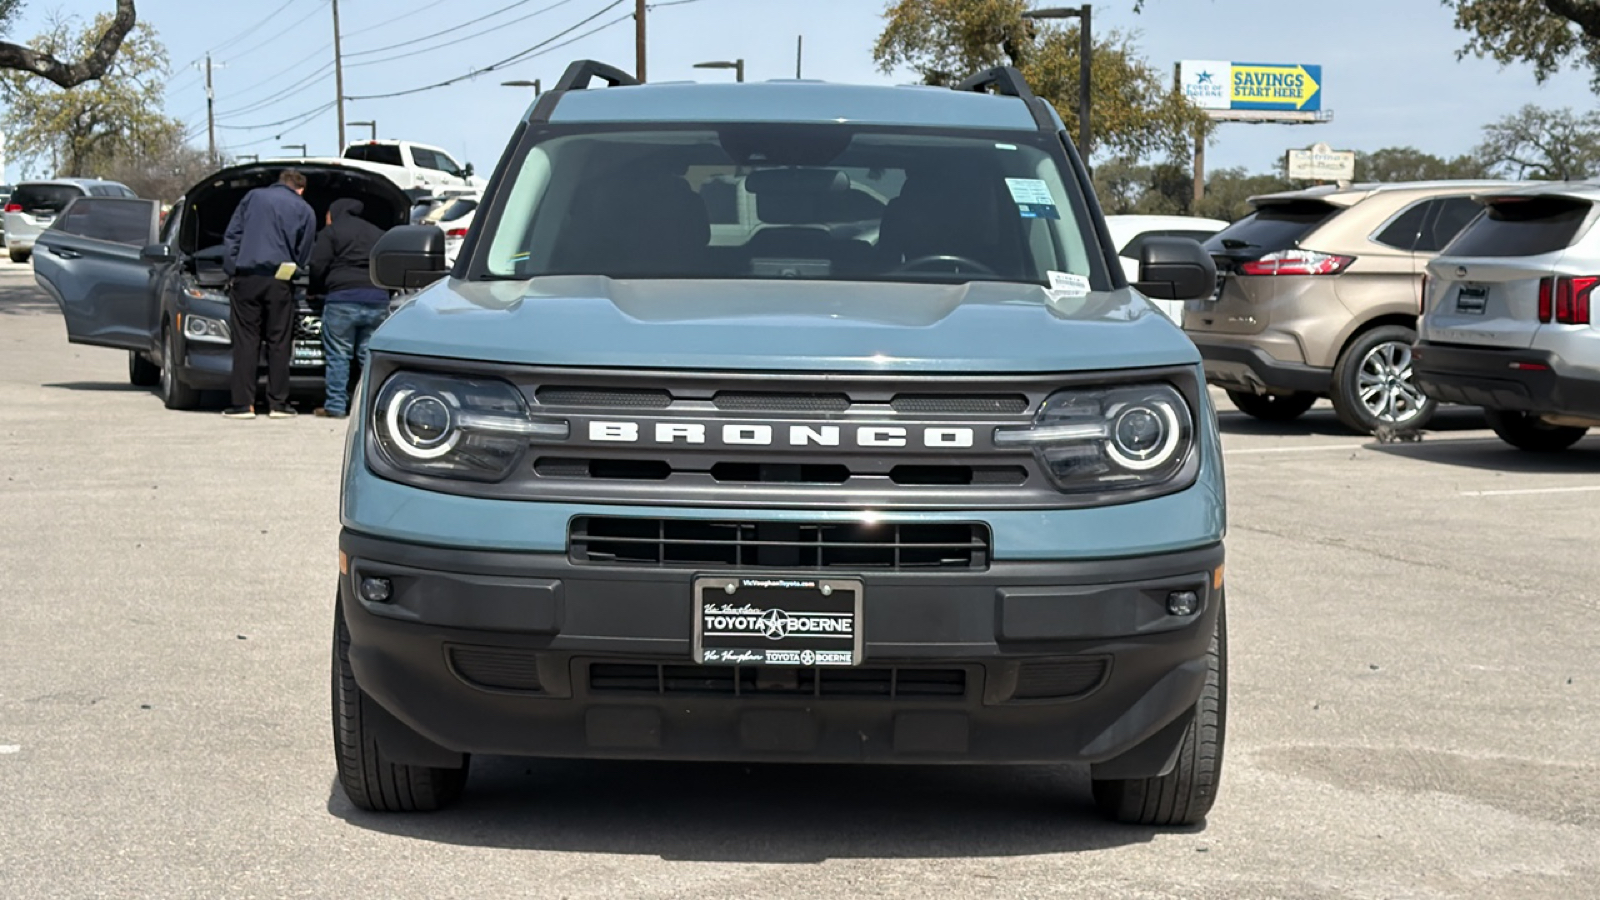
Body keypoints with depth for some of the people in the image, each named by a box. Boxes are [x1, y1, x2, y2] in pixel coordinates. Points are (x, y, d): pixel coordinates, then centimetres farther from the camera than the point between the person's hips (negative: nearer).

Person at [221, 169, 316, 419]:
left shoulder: (253, 197, 14)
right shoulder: (305, 211, 9)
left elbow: (231, 236, 11)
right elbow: (303, 256, 14)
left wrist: (231, 269, 13)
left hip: (246, 277, 1)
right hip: (279, 281, -1)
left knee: (245, 341, 2)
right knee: (279, 342, 5)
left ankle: (243, 404, -2)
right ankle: (277, 403, 6)